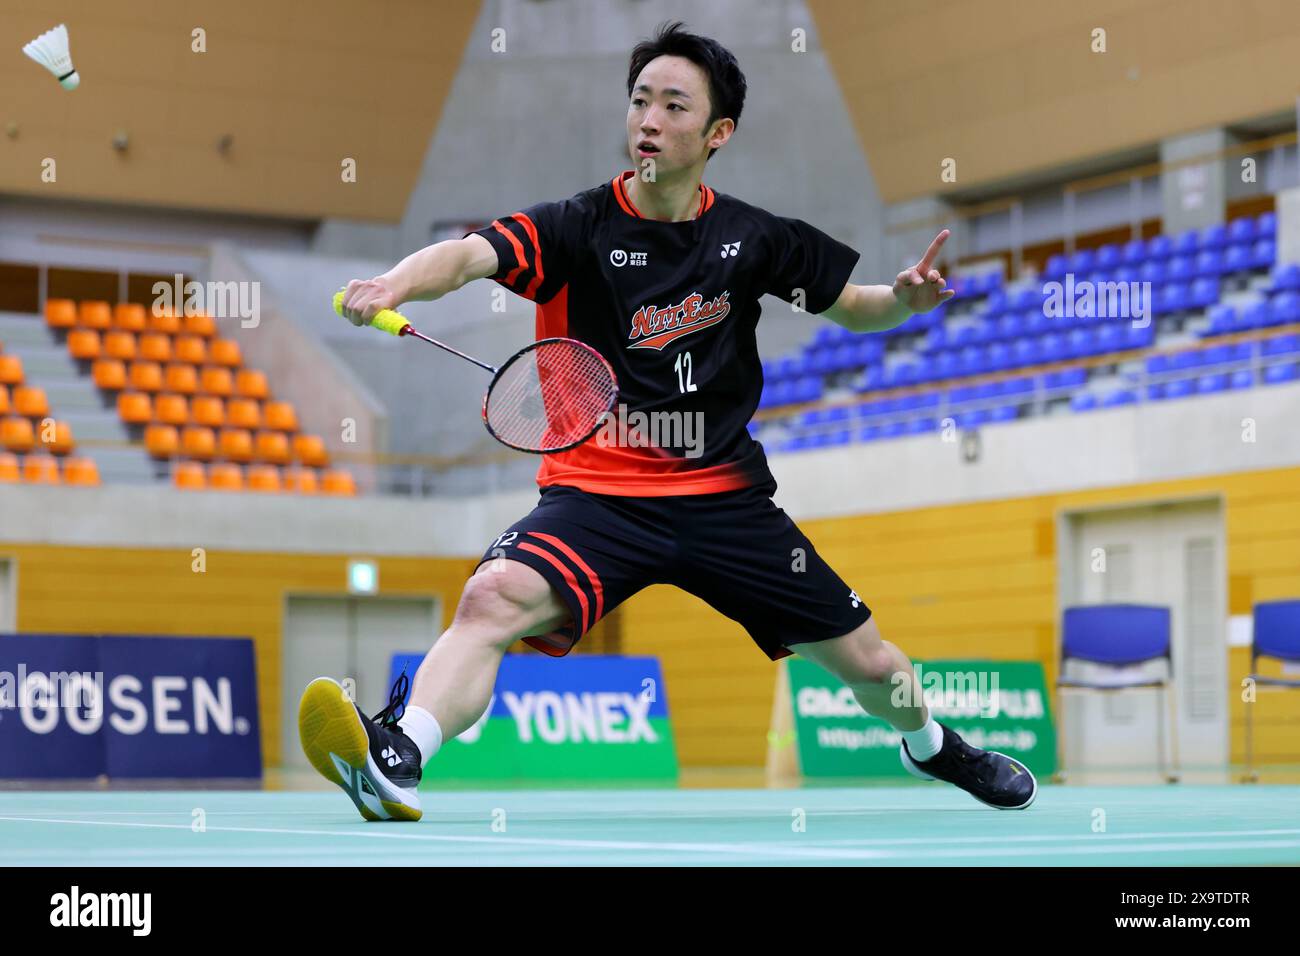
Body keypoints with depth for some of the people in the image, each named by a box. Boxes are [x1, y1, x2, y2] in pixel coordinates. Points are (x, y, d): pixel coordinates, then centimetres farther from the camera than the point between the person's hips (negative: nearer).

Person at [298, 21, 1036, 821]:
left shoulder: (750, 237, 1)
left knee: (869, 663, 11)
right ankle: (393, 763, -46)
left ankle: (930, 746, 44)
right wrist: (397, 283, -49)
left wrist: (904, 299, -9)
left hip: (726, 494, 3)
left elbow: (853, 309, 15)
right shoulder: (579, 228, -9)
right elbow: (470, 254, -27)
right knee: (495, 598, -33)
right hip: (597, 492, -3)